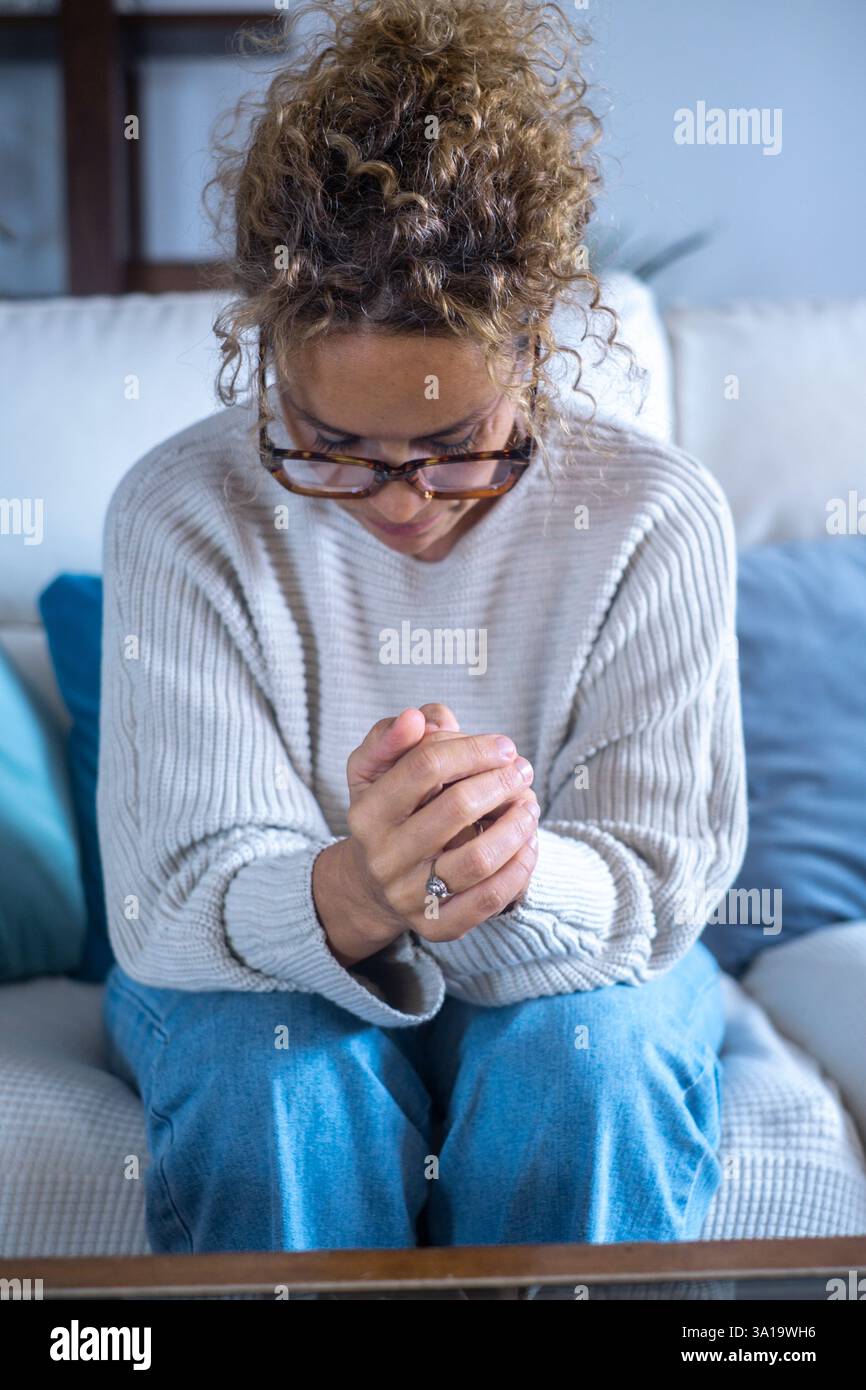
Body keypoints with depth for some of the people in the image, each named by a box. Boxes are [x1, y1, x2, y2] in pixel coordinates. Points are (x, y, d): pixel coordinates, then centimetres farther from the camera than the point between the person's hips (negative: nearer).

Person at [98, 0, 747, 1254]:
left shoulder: (660, 519, -17)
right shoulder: (182, 516, -18)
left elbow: (662, 872, -17)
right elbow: (173, 902, -22)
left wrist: (517, 876, -43)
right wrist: (348, 895, -47)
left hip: (565, 970, 1)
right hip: (256, 972, 0)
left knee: (595, 1060, -30)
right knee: (282, 1083, -32)